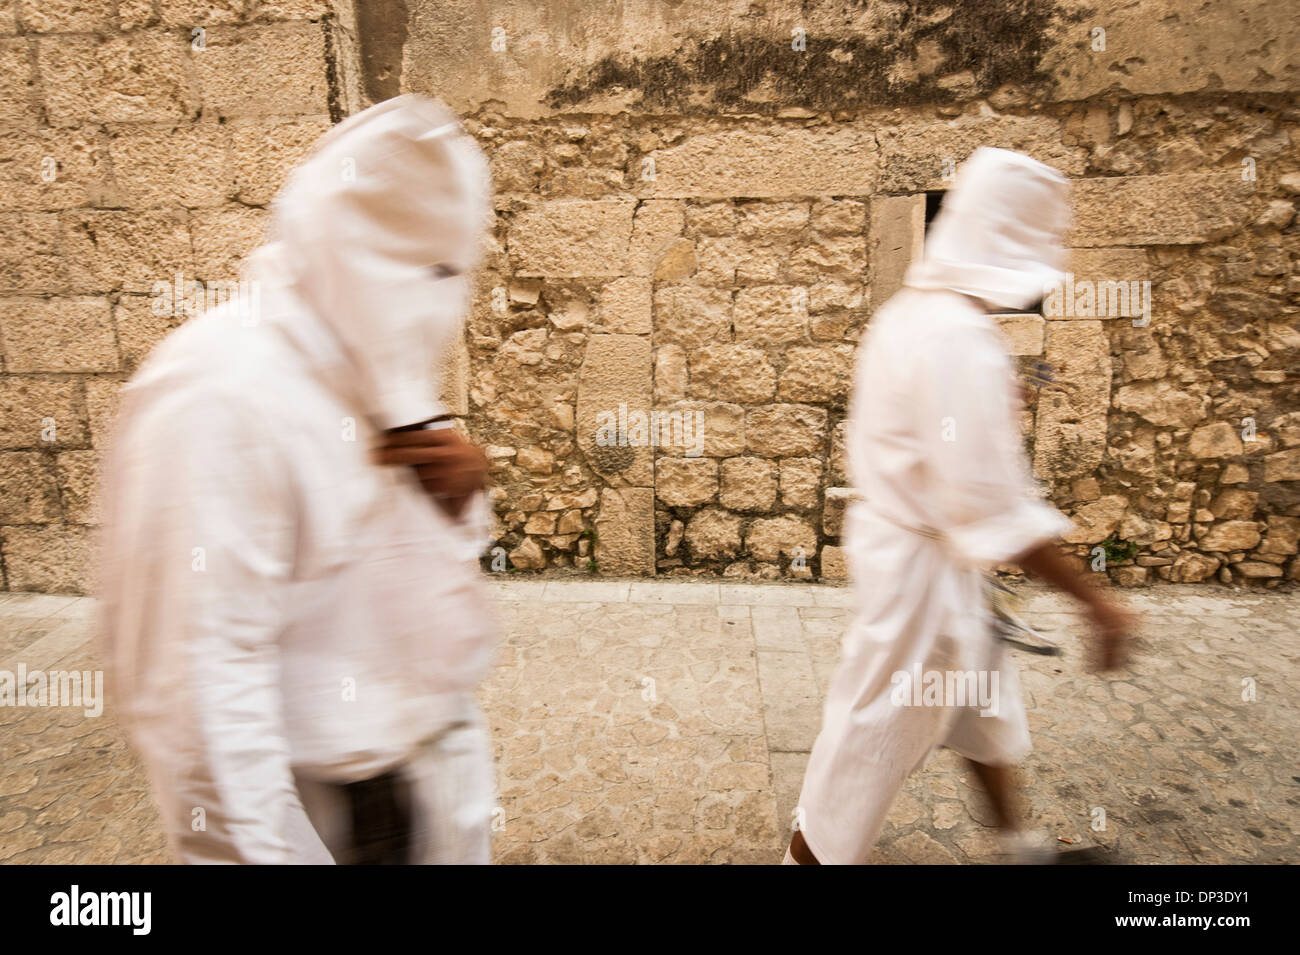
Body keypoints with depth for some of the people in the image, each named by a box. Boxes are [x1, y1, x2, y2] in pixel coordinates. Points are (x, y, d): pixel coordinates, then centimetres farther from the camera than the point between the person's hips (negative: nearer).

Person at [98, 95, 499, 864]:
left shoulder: (373, 361, 0)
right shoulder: (219, 400, -25)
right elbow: (197, 691, -26)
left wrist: (461, 495, -11)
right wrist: (266, 852, -18)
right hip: (326, 817, -7)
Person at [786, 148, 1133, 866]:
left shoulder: (910, 309, 5)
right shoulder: (961, 339, -25)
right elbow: (991, 500, -27)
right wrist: (1093, 601, -20)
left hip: (896, 531, 10)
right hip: (921, 562, -10)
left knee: (983, 698, 25)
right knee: (879, 724, 8)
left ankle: (1018, 842, 48)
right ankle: (810, 854, 29)